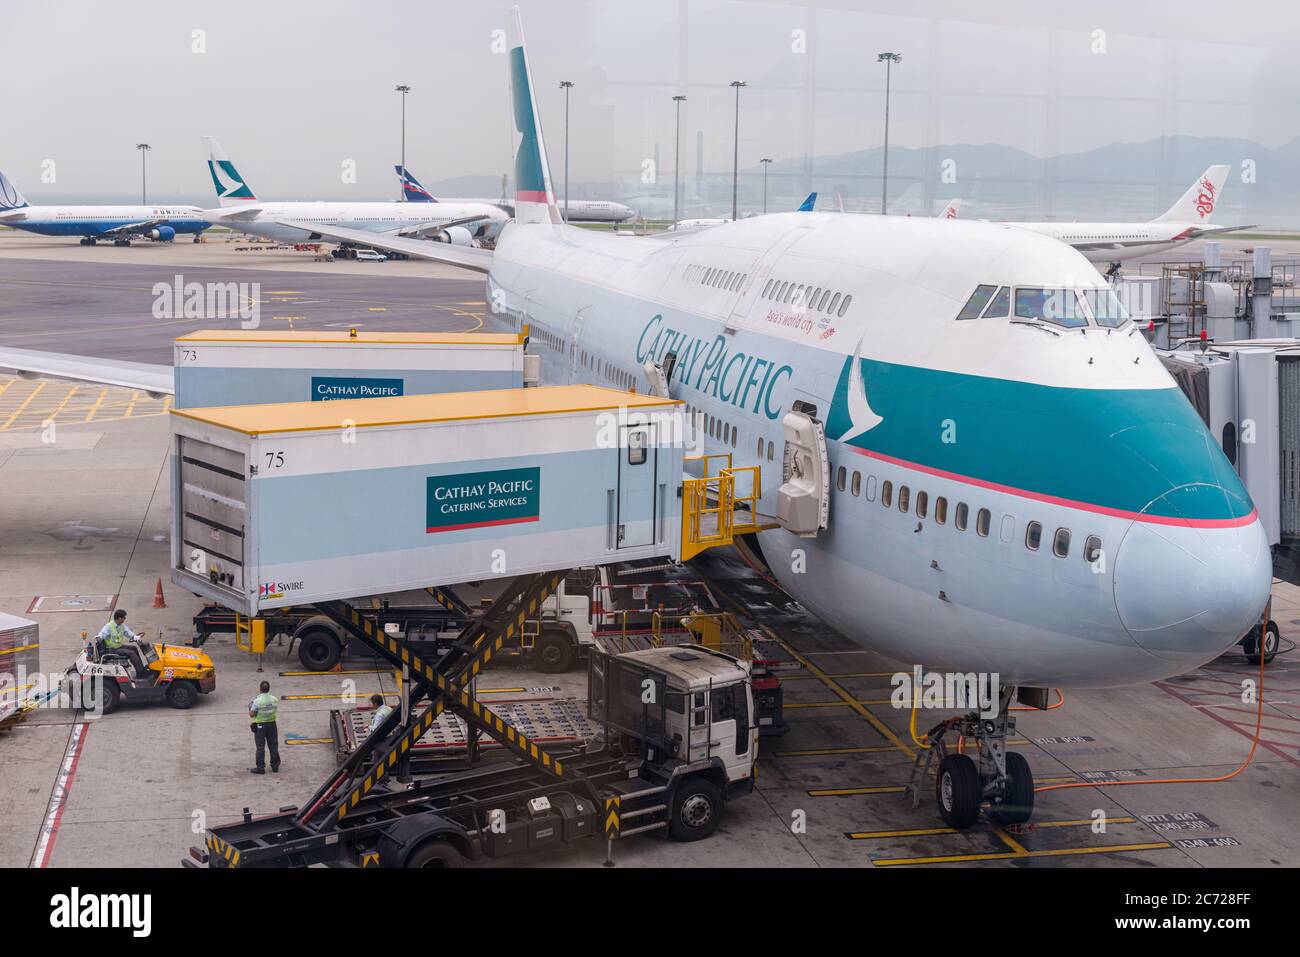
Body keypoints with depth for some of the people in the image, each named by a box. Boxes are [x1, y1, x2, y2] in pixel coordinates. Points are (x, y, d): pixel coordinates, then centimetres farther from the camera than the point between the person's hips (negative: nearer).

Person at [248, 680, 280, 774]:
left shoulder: (257, 701, -20)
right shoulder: (274, 699, -6)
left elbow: (251, 715, -15)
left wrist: (250, 707, 5)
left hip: (260, 725, -4)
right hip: (272, 724, 4)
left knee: (260, 747, 4)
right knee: (273, 746, 14)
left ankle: (260, 767, 6)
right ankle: (275, 766, 21)